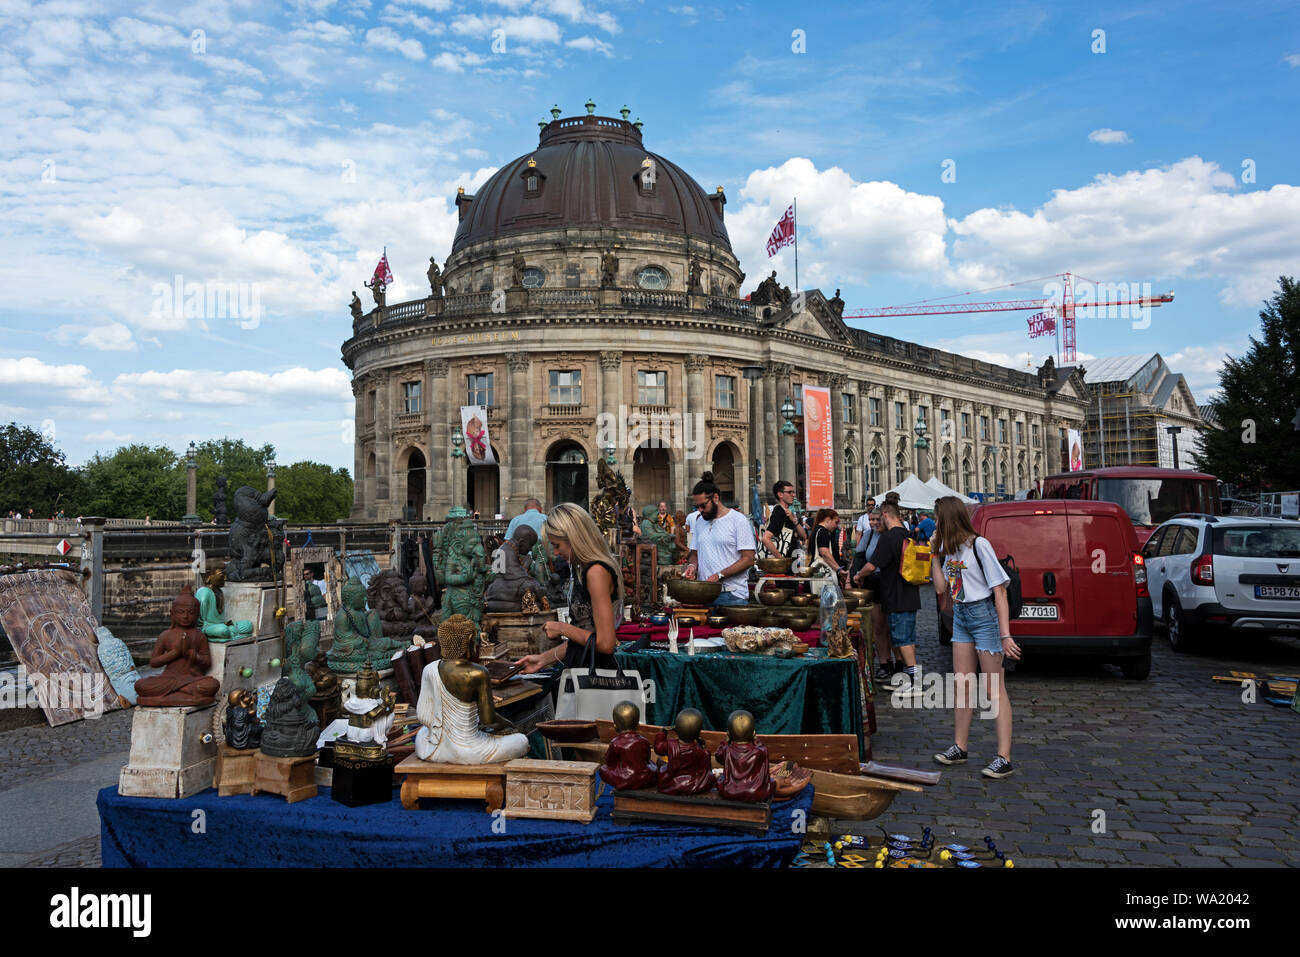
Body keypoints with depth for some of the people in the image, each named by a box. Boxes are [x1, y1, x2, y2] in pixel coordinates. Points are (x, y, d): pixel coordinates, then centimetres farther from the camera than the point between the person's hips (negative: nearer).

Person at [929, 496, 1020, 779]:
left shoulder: (978, 545, -16)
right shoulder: (949, 549, 8)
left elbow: (999, 591, -17)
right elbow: (941, 588, 8)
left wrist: (1005, 635, -20)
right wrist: (935, 556, 2)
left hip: (984, 615, -8)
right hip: (961, 617, 8)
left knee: (995, 689, -4)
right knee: (963, 684, 12)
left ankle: (1004, 758, -1)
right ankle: (959, 748, 21)